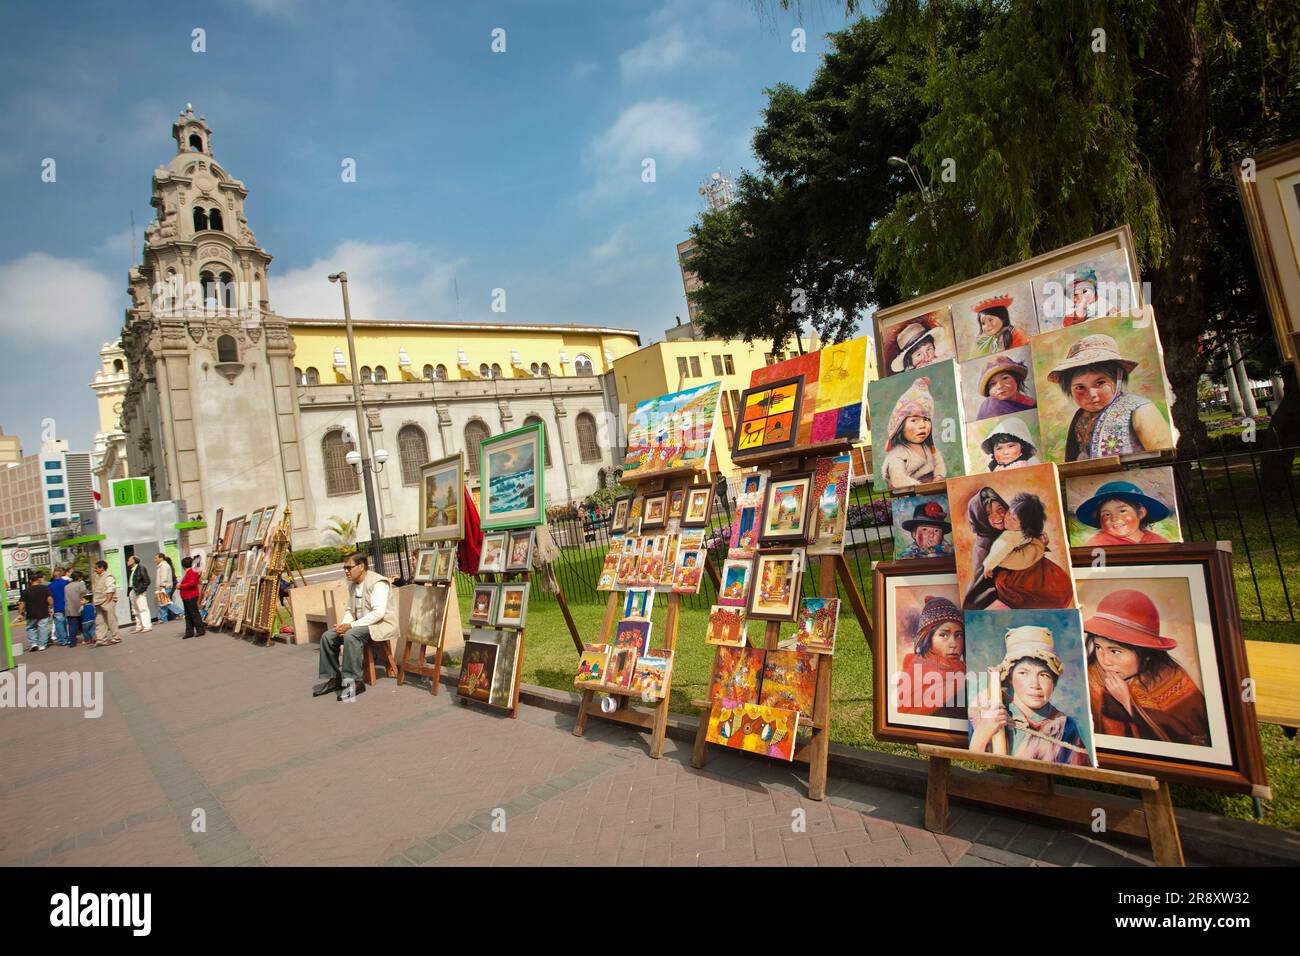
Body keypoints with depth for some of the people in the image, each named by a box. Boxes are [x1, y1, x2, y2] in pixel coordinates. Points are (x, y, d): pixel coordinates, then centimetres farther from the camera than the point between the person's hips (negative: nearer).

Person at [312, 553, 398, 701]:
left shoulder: (377, 583, -17)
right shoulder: (352, 585, 12)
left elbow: (378, 613, -26)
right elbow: (349, 610, 20)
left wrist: (351, 625, -26)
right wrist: (343, 624, -3)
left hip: (382, 624, -9)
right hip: (361, 624, 9)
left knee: (351, 636, -33)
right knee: (327, 636, -2)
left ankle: (353, 681, -26)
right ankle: (332, 678, 7)